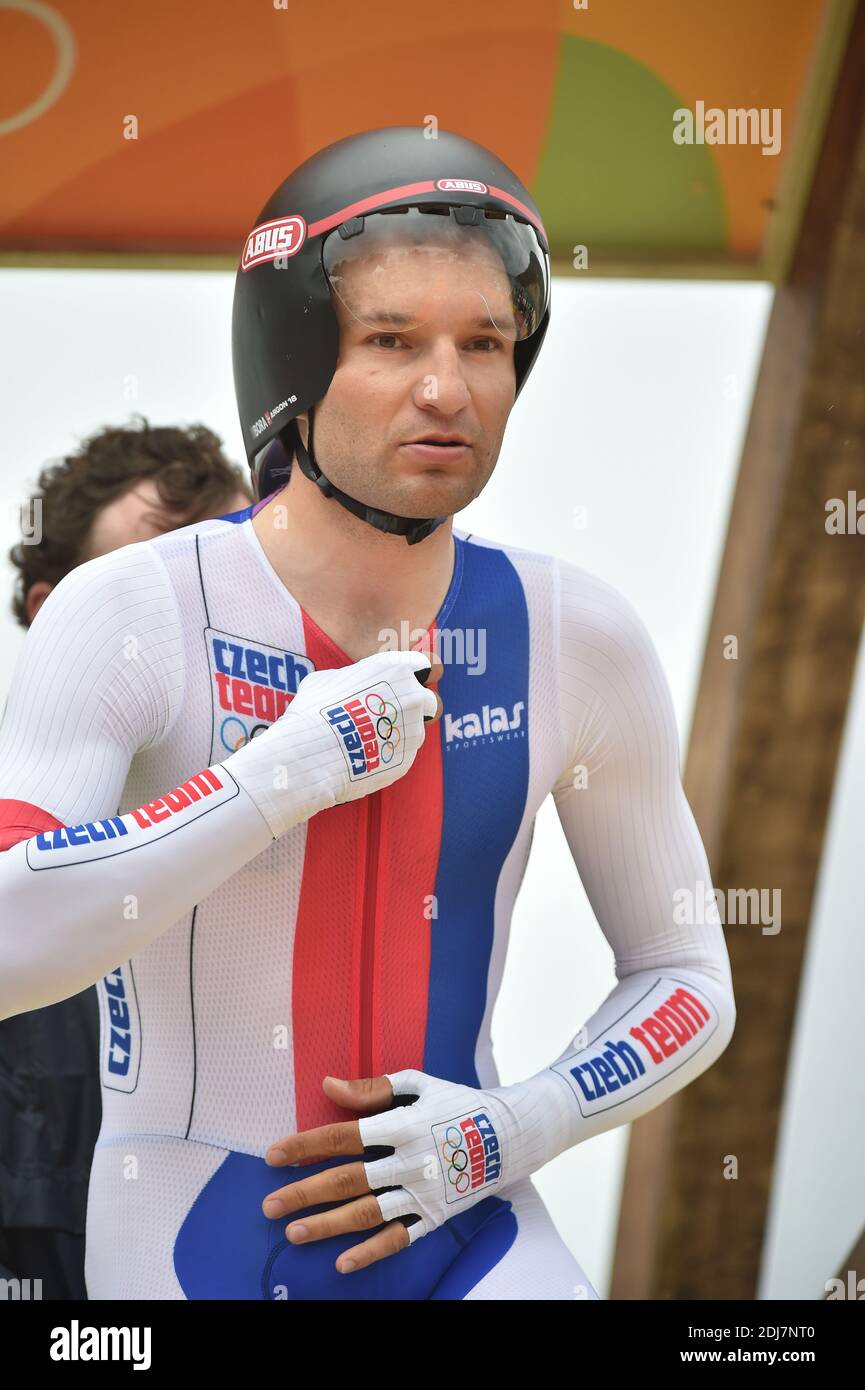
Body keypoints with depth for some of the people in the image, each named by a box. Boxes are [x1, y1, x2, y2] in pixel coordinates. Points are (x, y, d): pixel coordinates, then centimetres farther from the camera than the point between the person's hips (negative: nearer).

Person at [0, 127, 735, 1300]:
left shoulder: (576, 635, -3)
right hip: (190, 1243, -2)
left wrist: (511, 1134, -9)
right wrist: (291, 769, -25)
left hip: (465, 1230, 2)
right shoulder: (129, 614, -12)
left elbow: (689, 982, 7)